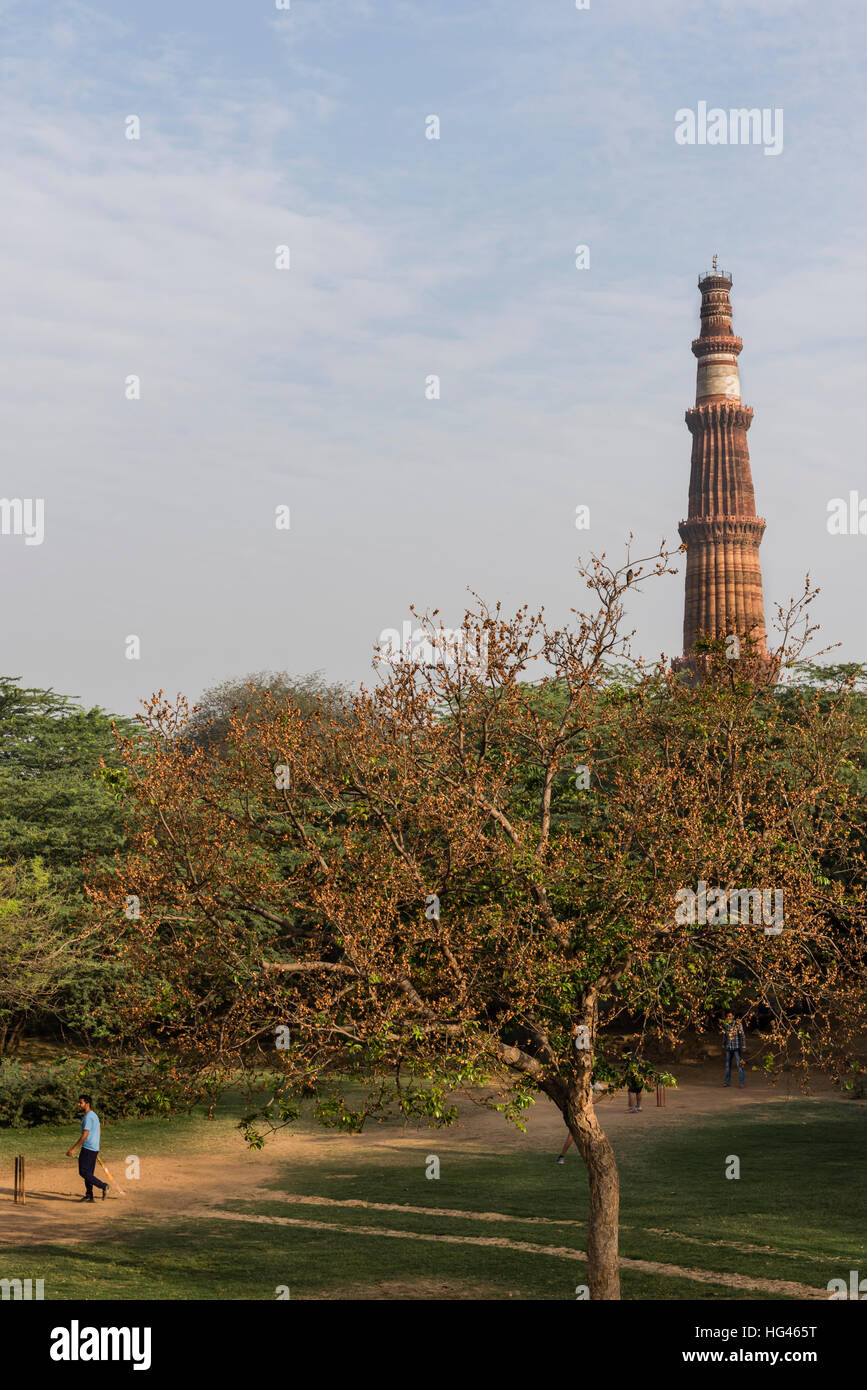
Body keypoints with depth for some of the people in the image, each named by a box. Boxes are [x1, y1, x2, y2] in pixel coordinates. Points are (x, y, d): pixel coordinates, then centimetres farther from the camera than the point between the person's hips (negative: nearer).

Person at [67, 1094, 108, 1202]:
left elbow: (85, 1135, -21)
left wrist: (73, 1149, -21)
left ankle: (103, 1186, -11)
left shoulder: (88, 1117, -16)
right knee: (88, 1172, 11)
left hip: (88, 1148, -10)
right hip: (94, 1148, 10)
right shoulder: (94, 1115, 16)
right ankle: (89, 1195, 11)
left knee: (84, 1172, -8)